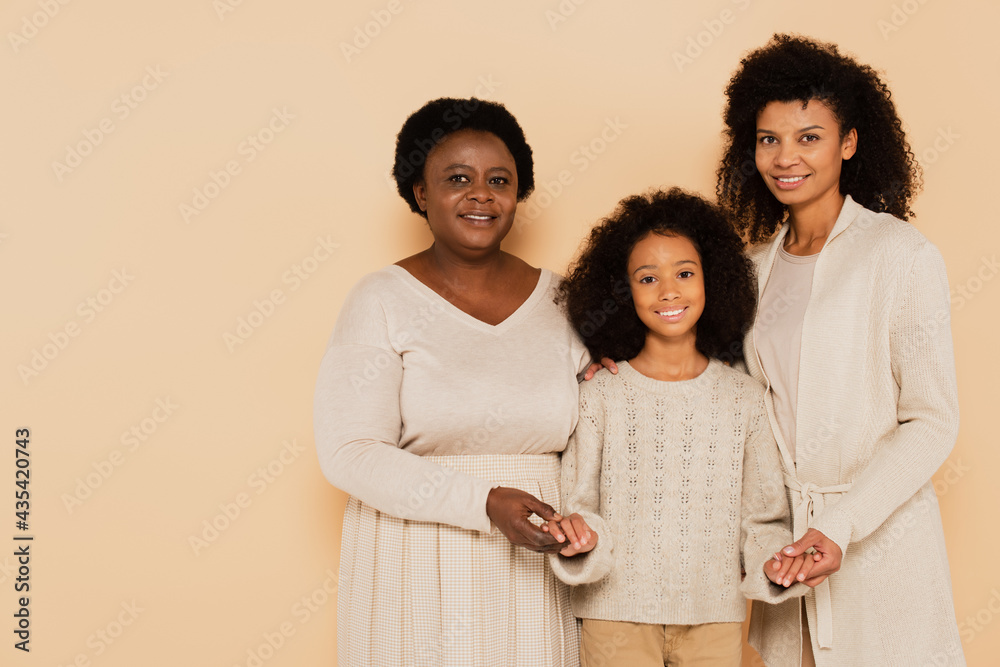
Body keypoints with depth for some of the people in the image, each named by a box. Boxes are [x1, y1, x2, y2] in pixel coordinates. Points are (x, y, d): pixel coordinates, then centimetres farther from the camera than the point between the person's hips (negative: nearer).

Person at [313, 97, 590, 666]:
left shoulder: (559, 299, 6)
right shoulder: (384, 300, -5)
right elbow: (349, 453, -12)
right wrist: (484, 503, -20)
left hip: (531, 577, 3)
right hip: (415, 581, -3)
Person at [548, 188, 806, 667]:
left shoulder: (745, 398, 3)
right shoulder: (599, 396, -2)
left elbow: (761, 516, 5)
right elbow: (578, 506, -2)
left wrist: (775, 562, -14)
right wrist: (581, 537, -23)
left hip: (715, 617, 1)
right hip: (617, 615, -1)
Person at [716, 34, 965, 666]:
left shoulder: (903, 254, -10)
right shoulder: (759, 263, 7)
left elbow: (932, 422, -11)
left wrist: (842, 525, -20)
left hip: (882, 534, -4)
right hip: (780, 529, 5)